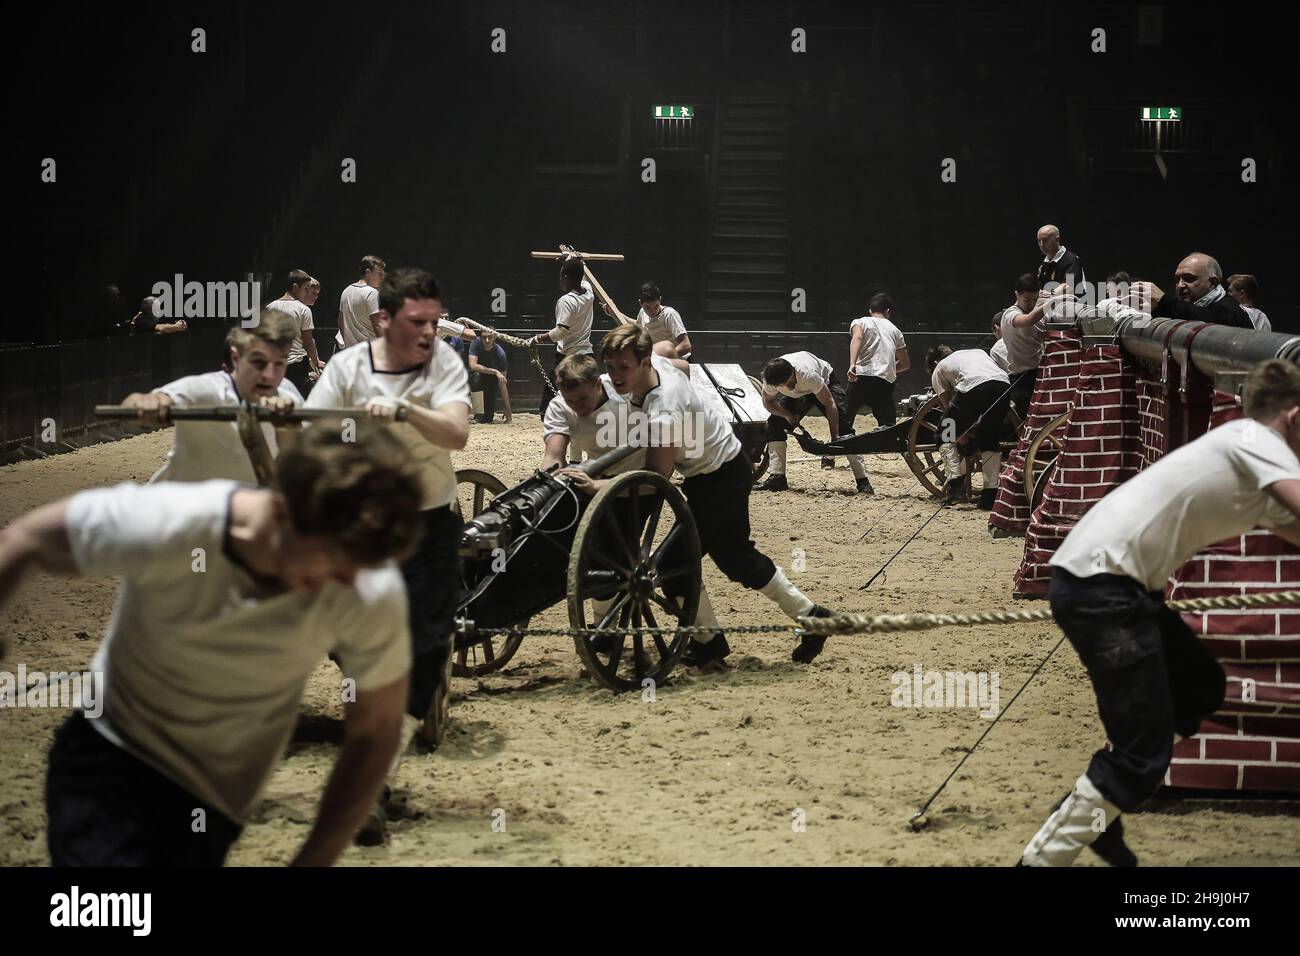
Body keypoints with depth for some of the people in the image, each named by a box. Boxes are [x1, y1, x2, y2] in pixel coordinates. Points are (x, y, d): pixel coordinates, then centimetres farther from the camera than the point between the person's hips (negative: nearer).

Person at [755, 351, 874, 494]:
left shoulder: (807, 374, -45)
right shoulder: (769, 380, -33)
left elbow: (829, 403, -36)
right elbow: (768, 402, -10)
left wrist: (835, 439, -36)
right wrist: (788, 415, -28)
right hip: (799, 393, 4)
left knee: (843, 427, -19)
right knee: (774, 424, -11)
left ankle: (863, 481, -18)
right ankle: (777, 478, -7)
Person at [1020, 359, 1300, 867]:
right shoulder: (1255, 439, -7)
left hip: (1117, 583, 10)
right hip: (1098, 584, -10)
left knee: (1201, 689, 23)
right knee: (1144, 753, -7)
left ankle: (1090, 810, 24)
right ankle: (1044, 856, 0)